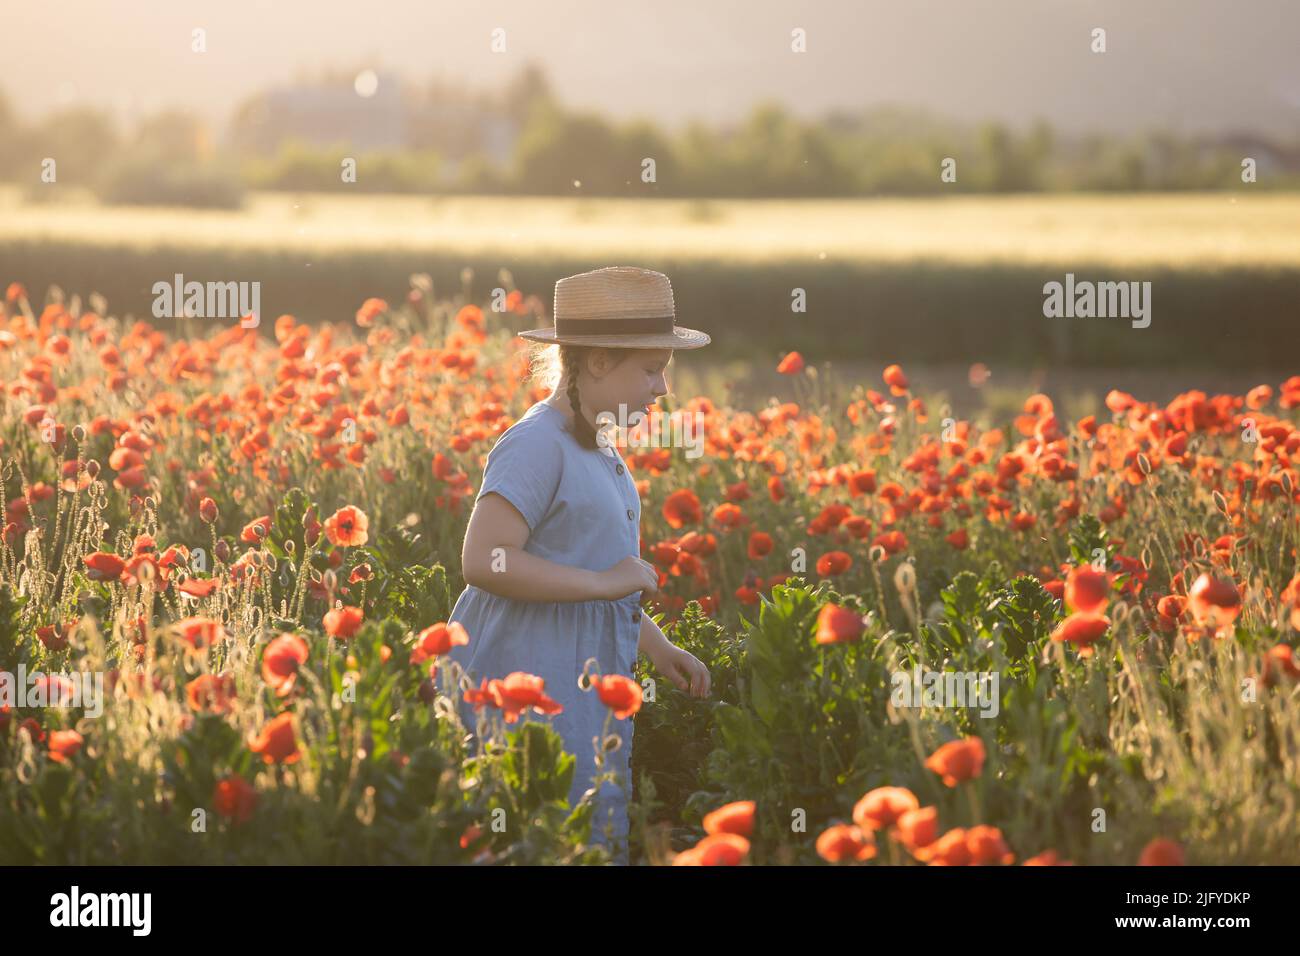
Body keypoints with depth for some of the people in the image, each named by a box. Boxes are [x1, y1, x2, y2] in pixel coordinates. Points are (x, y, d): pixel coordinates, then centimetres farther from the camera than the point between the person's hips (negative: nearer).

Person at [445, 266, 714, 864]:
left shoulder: (595, 446, 16)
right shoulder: (538, 444, -15)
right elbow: (484, 562, -24)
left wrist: (657, 647, 17)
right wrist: (605, 582, -21)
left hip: (583, 679, 10)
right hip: (529, 677, -10)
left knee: (599, 835, 6)